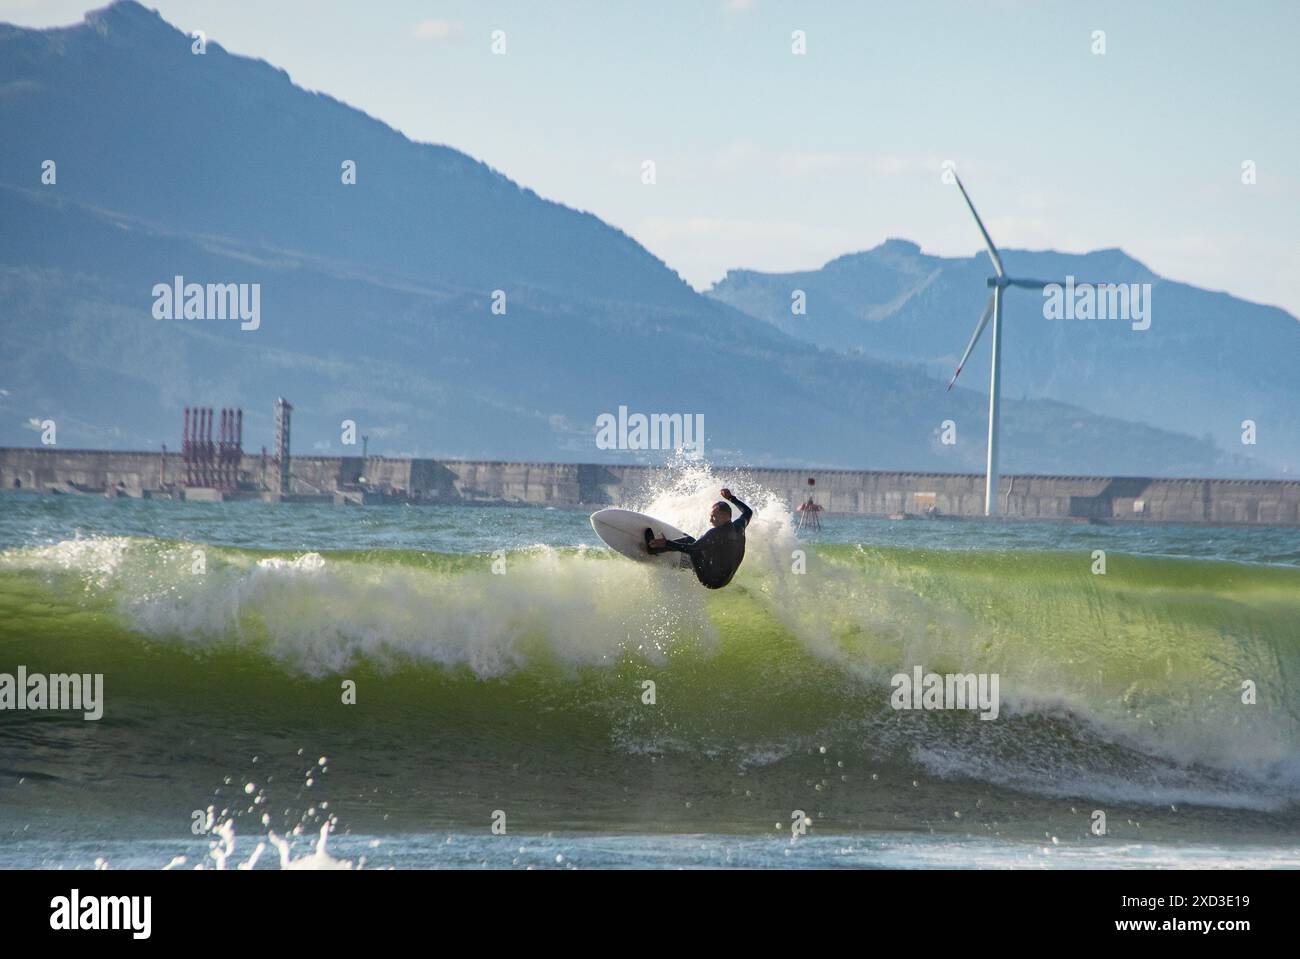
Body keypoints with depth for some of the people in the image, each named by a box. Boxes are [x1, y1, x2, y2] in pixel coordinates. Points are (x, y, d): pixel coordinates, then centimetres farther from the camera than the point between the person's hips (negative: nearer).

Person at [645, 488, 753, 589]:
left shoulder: (716, 534, -25)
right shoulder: (739, 527, -1)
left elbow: (693, 548, -27)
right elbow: (748, 512, 22)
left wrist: (667, 544, -25)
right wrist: (731, 498, 29)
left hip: (711, 580, -8)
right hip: (725, 580, 8)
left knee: (689, 541, -6)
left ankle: (654, 548, -5)